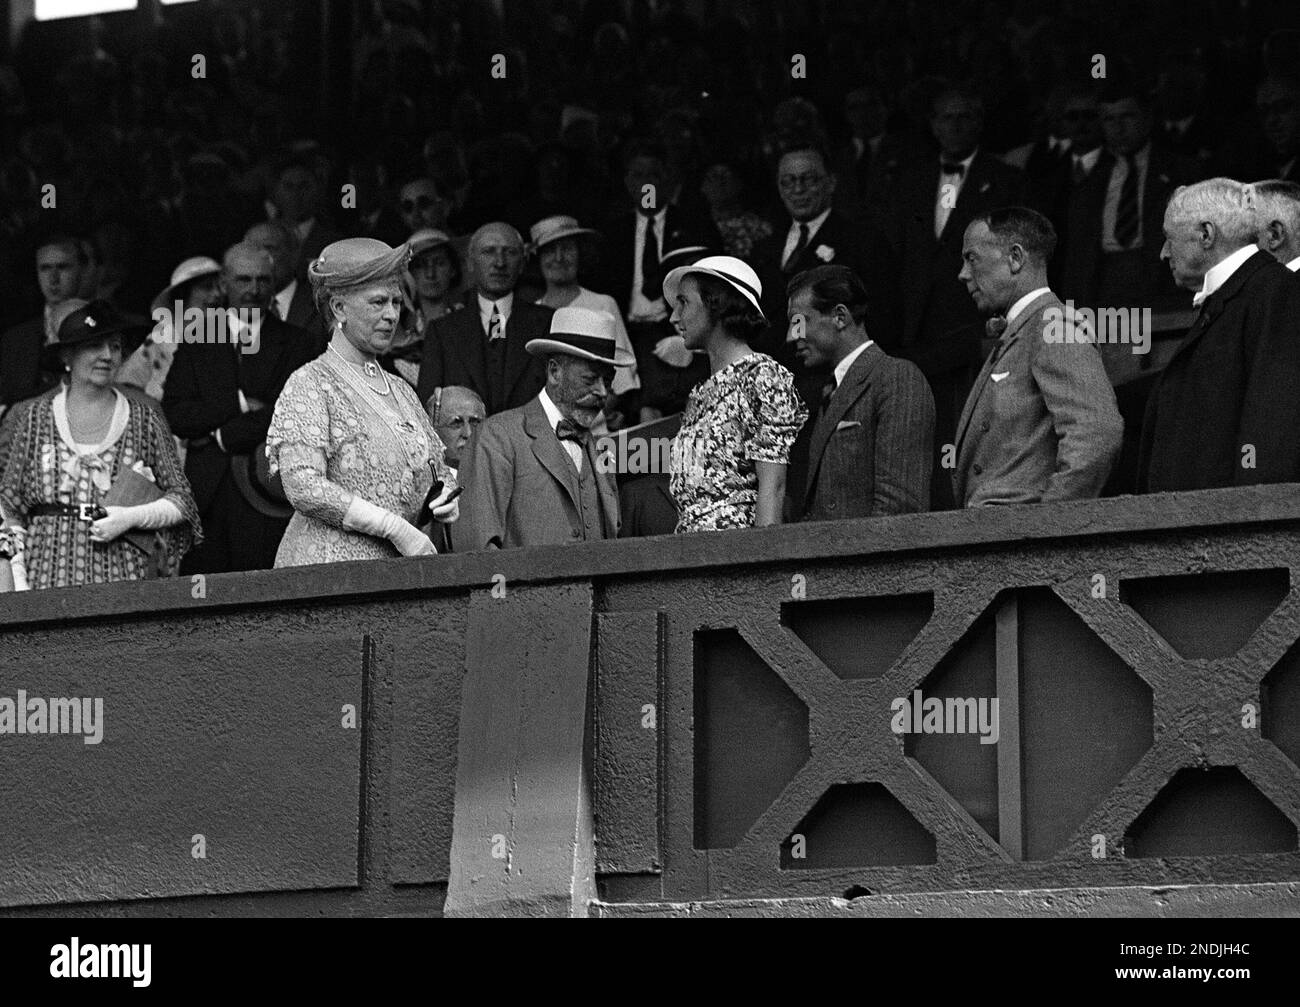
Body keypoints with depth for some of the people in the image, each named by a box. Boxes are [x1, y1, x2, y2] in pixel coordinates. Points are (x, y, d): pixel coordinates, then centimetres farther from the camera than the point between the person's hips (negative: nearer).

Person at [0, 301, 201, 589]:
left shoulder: (144, 421, 8)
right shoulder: (34, 416, 9)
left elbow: (181, 498, 9)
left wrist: (131, 517, -7)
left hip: (122, 572, 0)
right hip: (48, 570, 0)